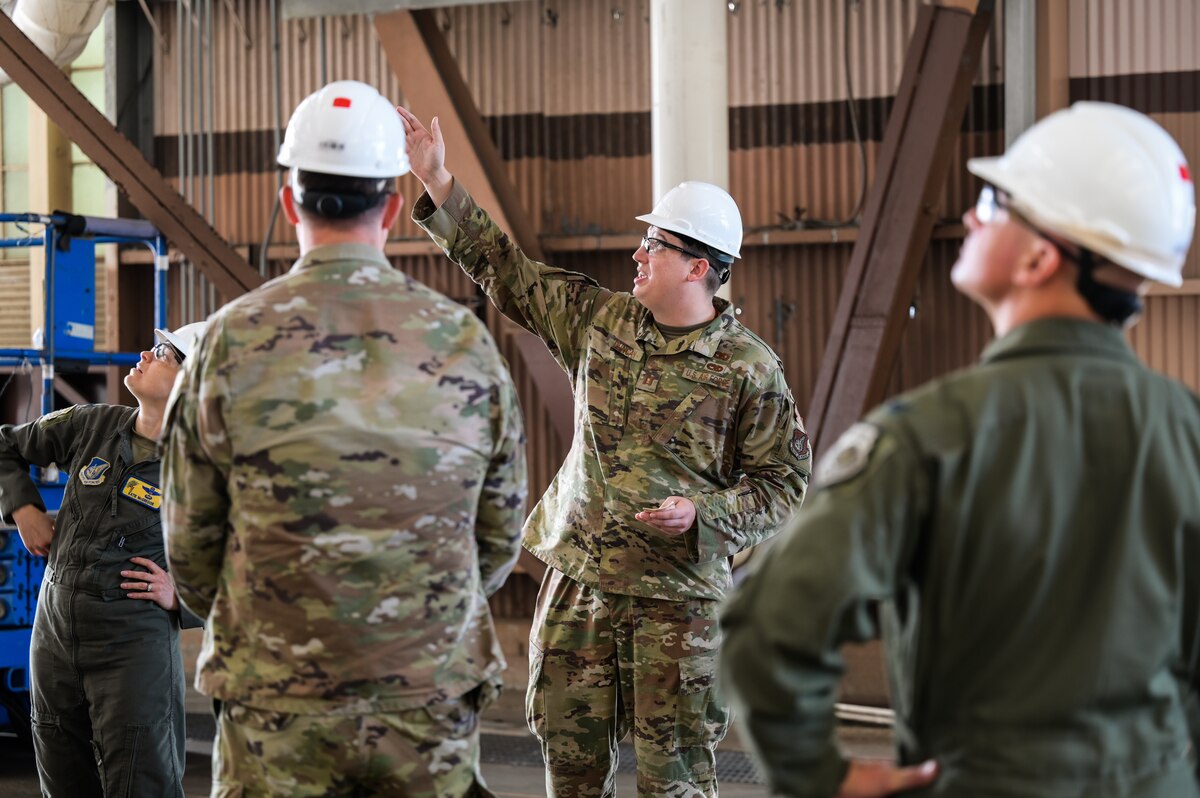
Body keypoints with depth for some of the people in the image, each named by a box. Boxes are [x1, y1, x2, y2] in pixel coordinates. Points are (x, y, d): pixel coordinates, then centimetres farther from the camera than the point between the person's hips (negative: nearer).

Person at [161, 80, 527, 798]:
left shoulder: (232, 342, -7)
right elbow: (502, 534, 6)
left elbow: (191, 538, 0)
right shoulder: (466, 342, -2)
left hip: (275, 708, -1)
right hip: (434, 705, 1)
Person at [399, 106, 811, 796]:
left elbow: (784, 482, -5)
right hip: (578, 583, 5)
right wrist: (439, 185, 9)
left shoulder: (749, 368, -8)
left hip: (675, 598, -5)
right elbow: (506, 270, 14)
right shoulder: (600, 322, 7)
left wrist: (702, 514, -20)